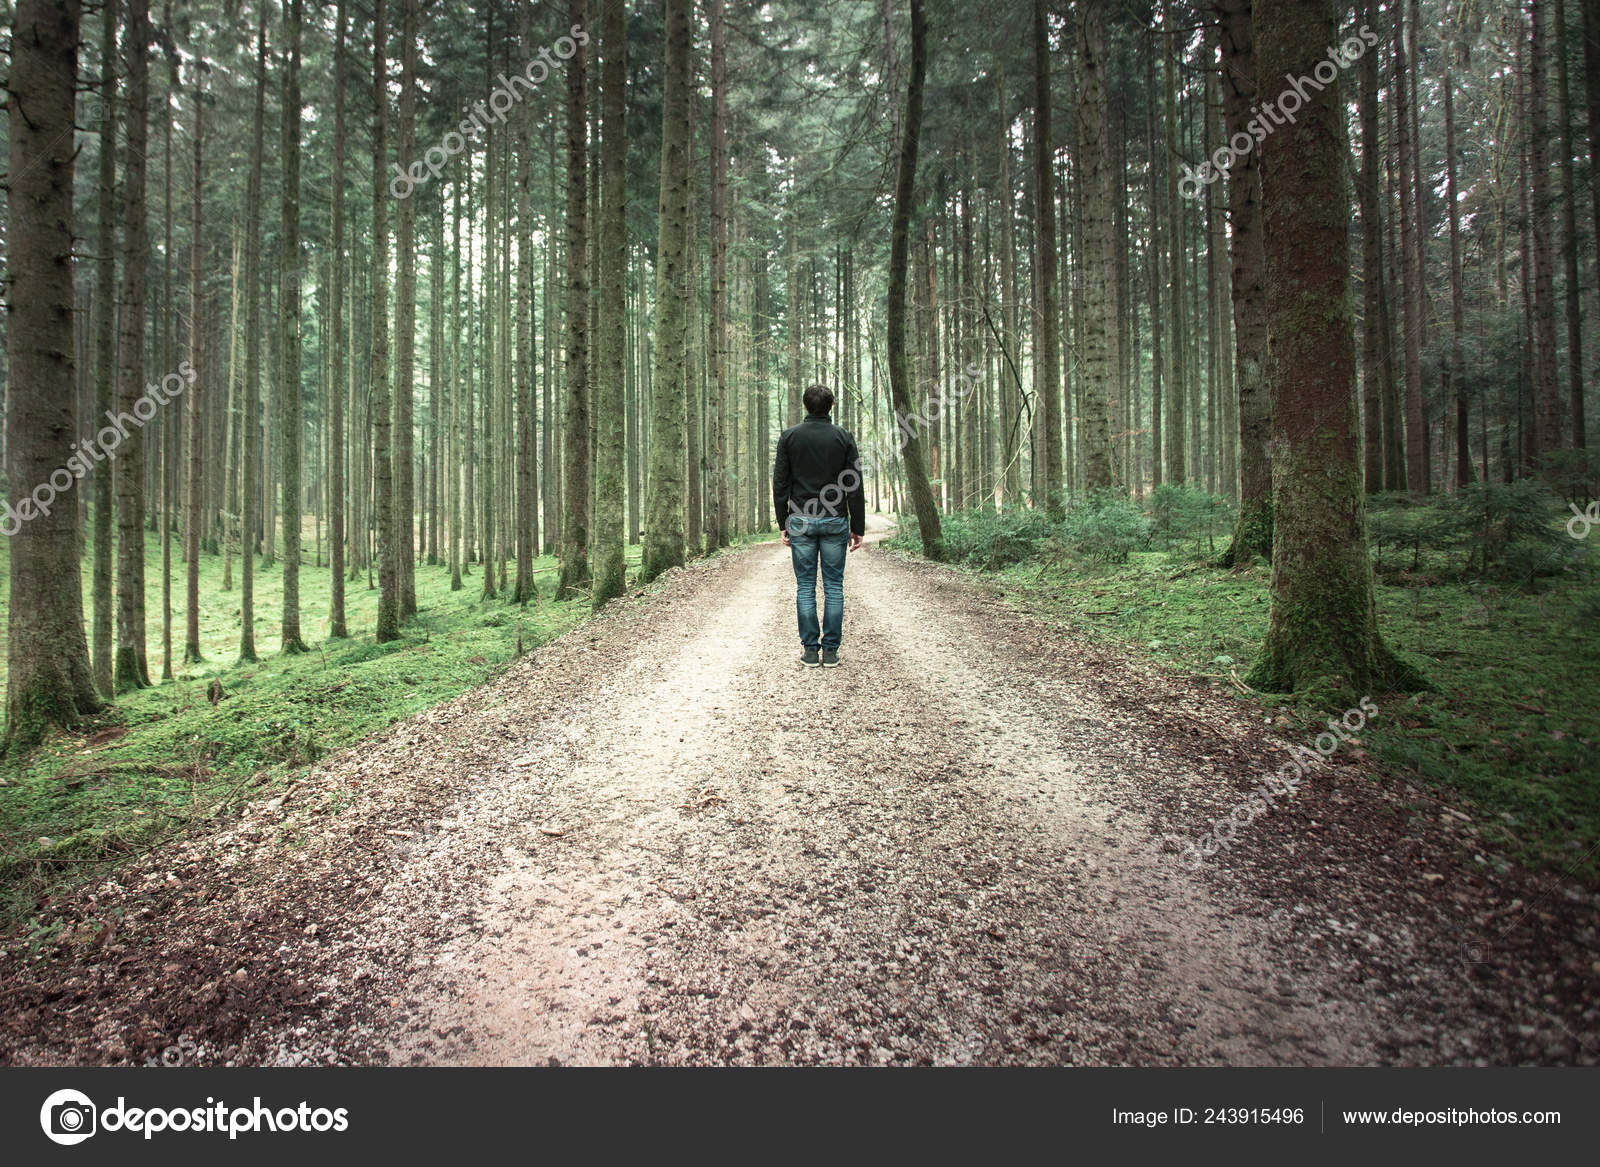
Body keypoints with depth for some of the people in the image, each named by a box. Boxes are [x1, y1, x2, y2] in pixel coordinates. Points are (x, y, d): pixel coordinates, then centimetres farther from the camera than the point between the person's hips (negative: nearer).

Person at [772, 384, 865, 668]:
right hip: (835, 521, 0)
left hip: (800, 520, 0)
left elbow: (780, 484, 0)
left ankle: (810, 651, 7)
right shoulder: (843, 437, 0)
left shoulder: (789, 437, 1)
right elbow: (854, 487, -2)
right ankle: (830, 651, 7)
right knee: (834, 586, 6)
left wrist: (784, 524, 6)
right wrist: (857, 527, 3)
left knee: (805, 586, 5)